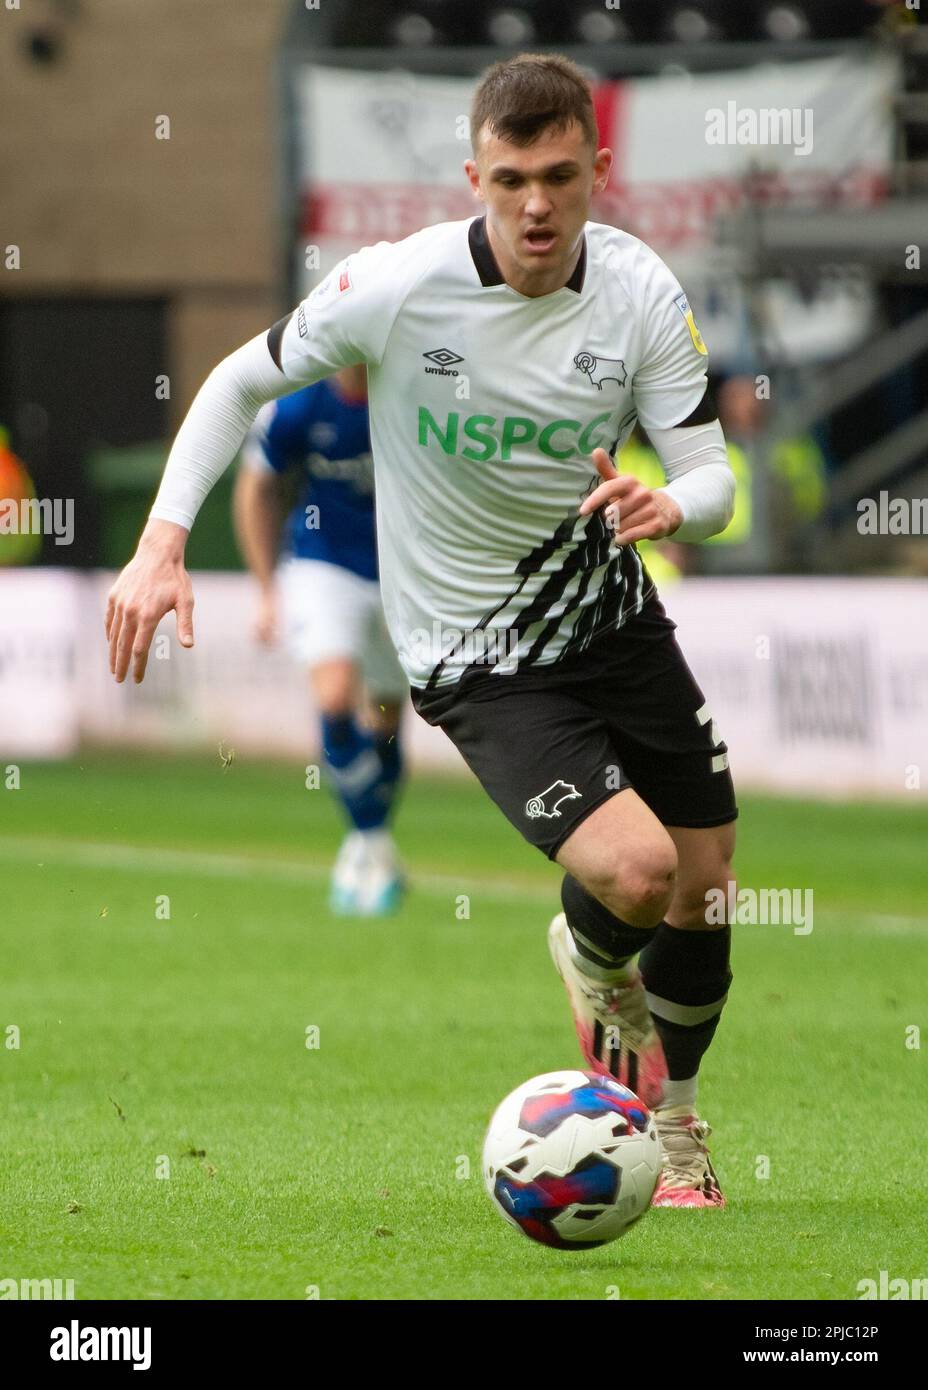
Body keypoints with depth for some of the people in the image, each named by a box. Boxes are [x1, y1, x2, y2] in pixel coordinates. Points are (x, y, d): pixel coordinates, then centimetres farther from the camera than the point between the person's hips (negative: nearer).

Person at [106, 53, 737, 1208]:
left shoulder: (640, 290, -12)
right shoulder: (397, 287, -21)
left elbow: (713, 481, -11)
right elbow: (240, 382, -6)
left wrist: (670, 508, -36)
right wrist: (161, 545, -17)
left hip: (611, 613, 5)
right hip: (477, 660, -4)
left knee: (704, 894, 11)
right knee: (635, 872, -23)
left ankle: (675, 1126, 40)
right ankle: (593, 962, 17)